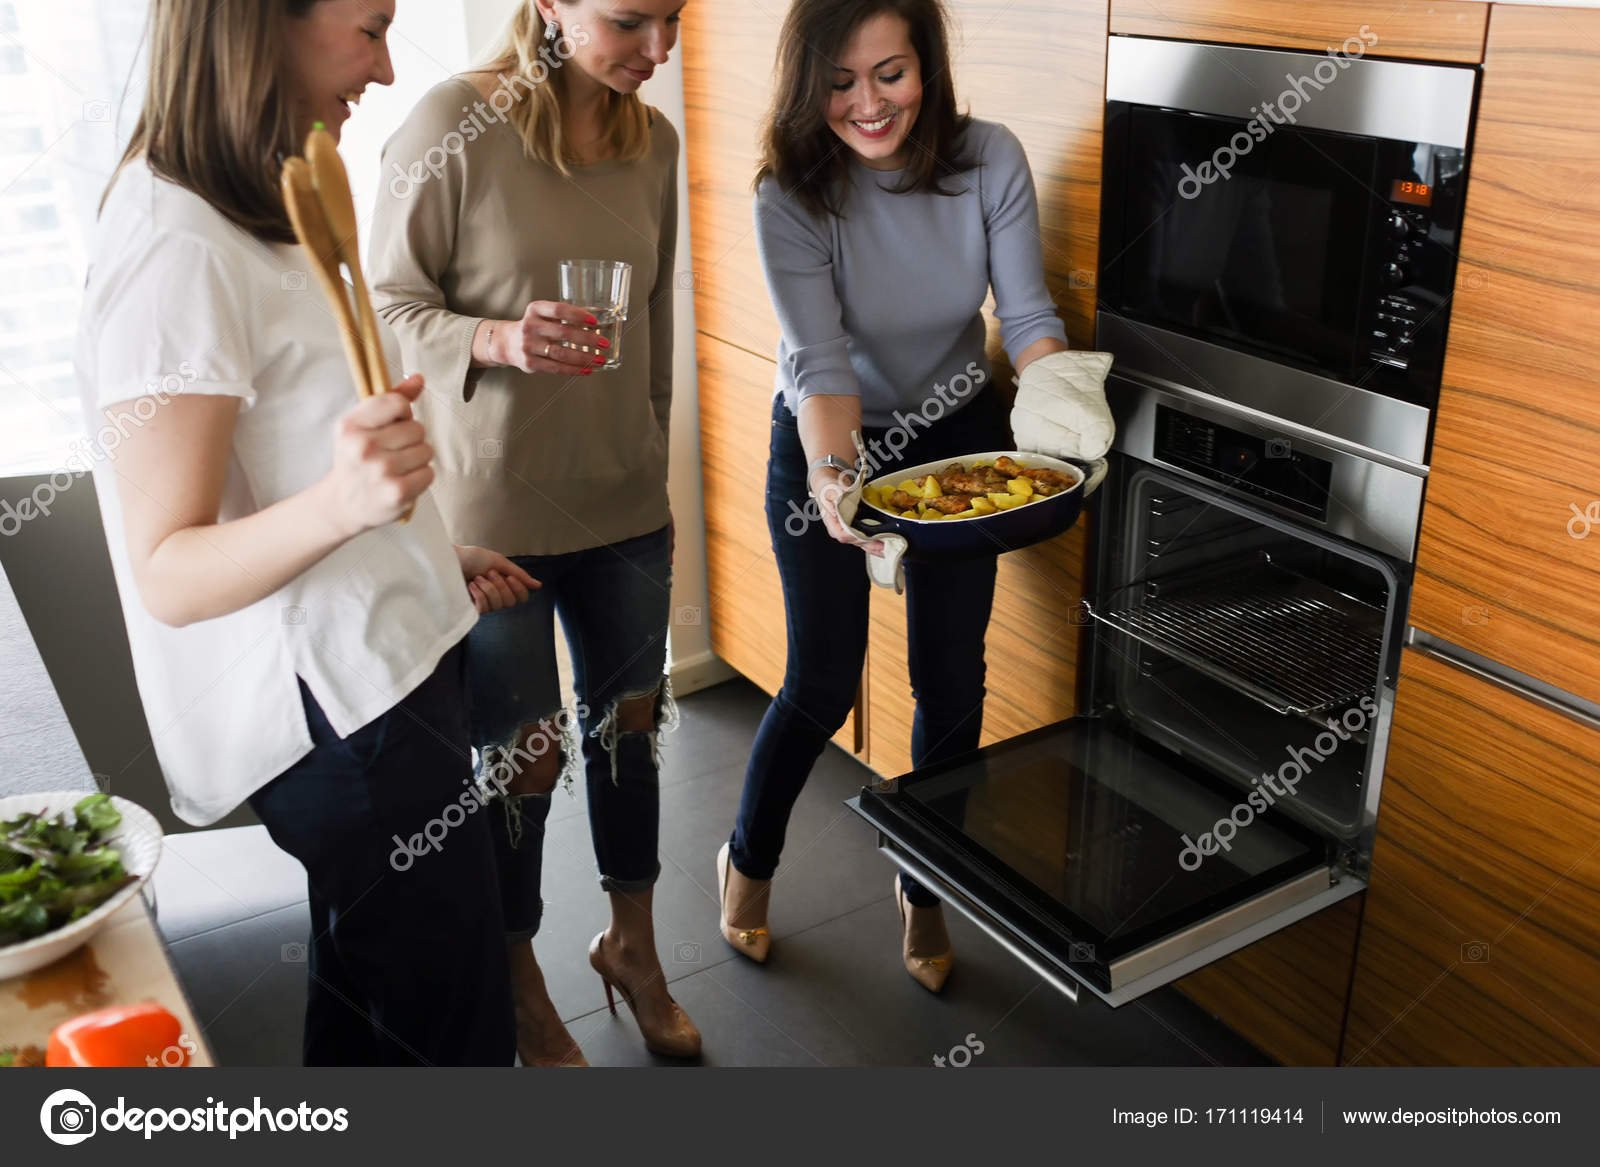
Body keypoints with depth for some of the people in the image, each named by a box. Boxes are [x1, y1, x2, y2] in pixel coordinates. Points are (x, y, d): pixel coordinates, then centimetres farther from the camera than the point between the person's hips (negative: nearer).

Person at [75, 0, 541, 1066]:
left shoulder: (248, 217, 12)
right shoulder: (178, 253, -20)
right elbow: (169, 576, -21)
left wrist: (432, 556, 26)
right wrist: (341, 503, -39)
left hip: (388, 668, 10)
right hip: (341, 708, -10)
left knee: (366, 1016, 19)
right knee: (456, 1035, 1)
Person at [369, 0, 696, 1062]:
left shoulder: (655, 141, 3)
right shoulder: (454, 127, -14)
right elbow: (391, 302, -9)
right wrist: (500, 340, -27)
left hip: (625, 499, 5)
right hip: (495, 501, -5)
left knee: (630, 718, 16)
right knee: (524, 750, 6)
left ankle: (632, 944, 40)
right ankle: (519, 984, 31)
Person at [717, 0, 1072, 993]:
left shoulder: (990, 161, -17)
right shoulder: (792, 194, -23)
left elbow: (1028, 313, -14)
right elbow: (820, 357, -31)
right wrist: (833, 474, -49)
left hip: (956, 435, 3)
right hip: (827, 441, -2)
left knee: (951, 680, 7)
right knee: (824, 683, 2)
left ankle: (925, 884, 32)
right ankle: (749, 861, 32)